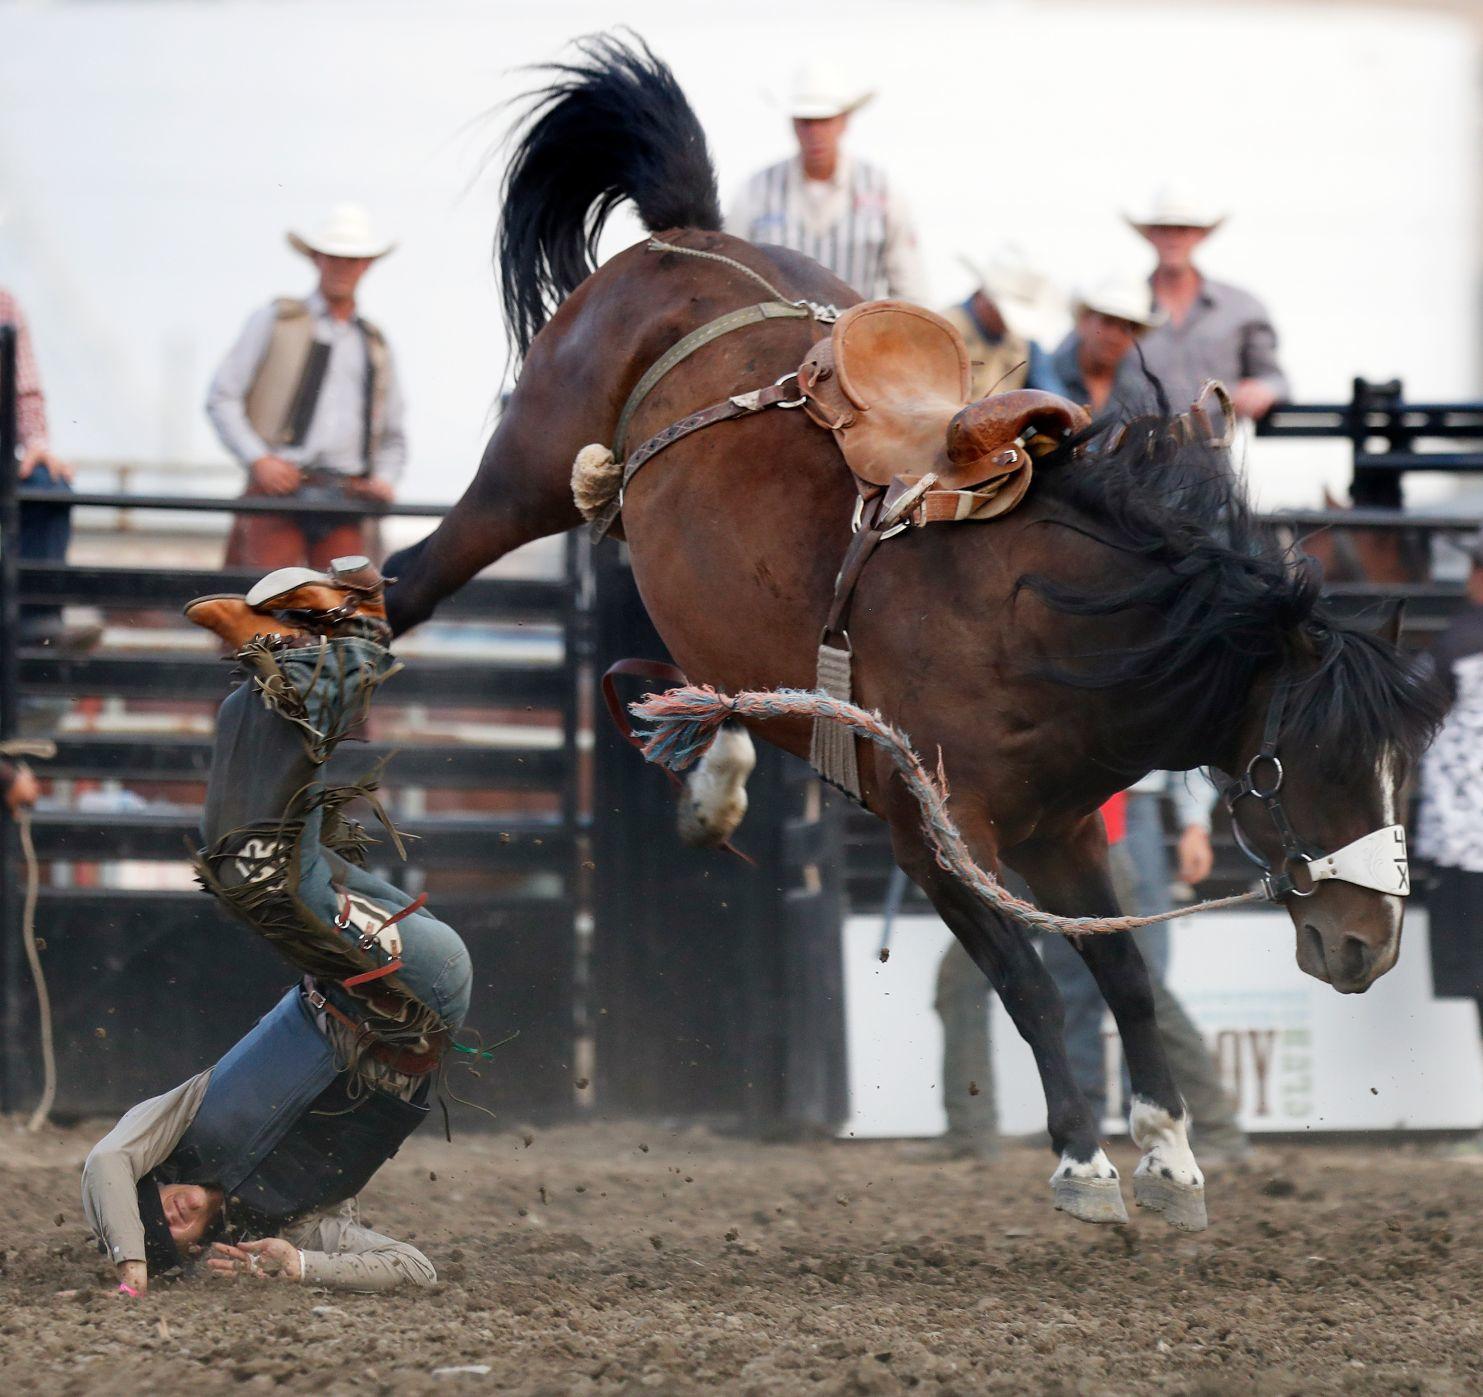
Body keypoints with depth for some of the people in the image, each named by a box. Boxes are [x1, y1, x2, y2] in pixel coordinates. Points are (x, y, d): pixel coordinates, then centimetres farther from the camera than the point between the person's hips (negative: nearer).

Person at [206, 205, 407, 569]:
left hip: (344, 509, 3)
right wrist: (258, 460, -9)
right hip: (277, 494, -3)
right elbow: (221, 398, 5)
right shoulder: (274, 322, 12)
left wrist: (383, 479, 6)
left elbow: (394, 438, 28)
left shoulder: (373, 344, 22)